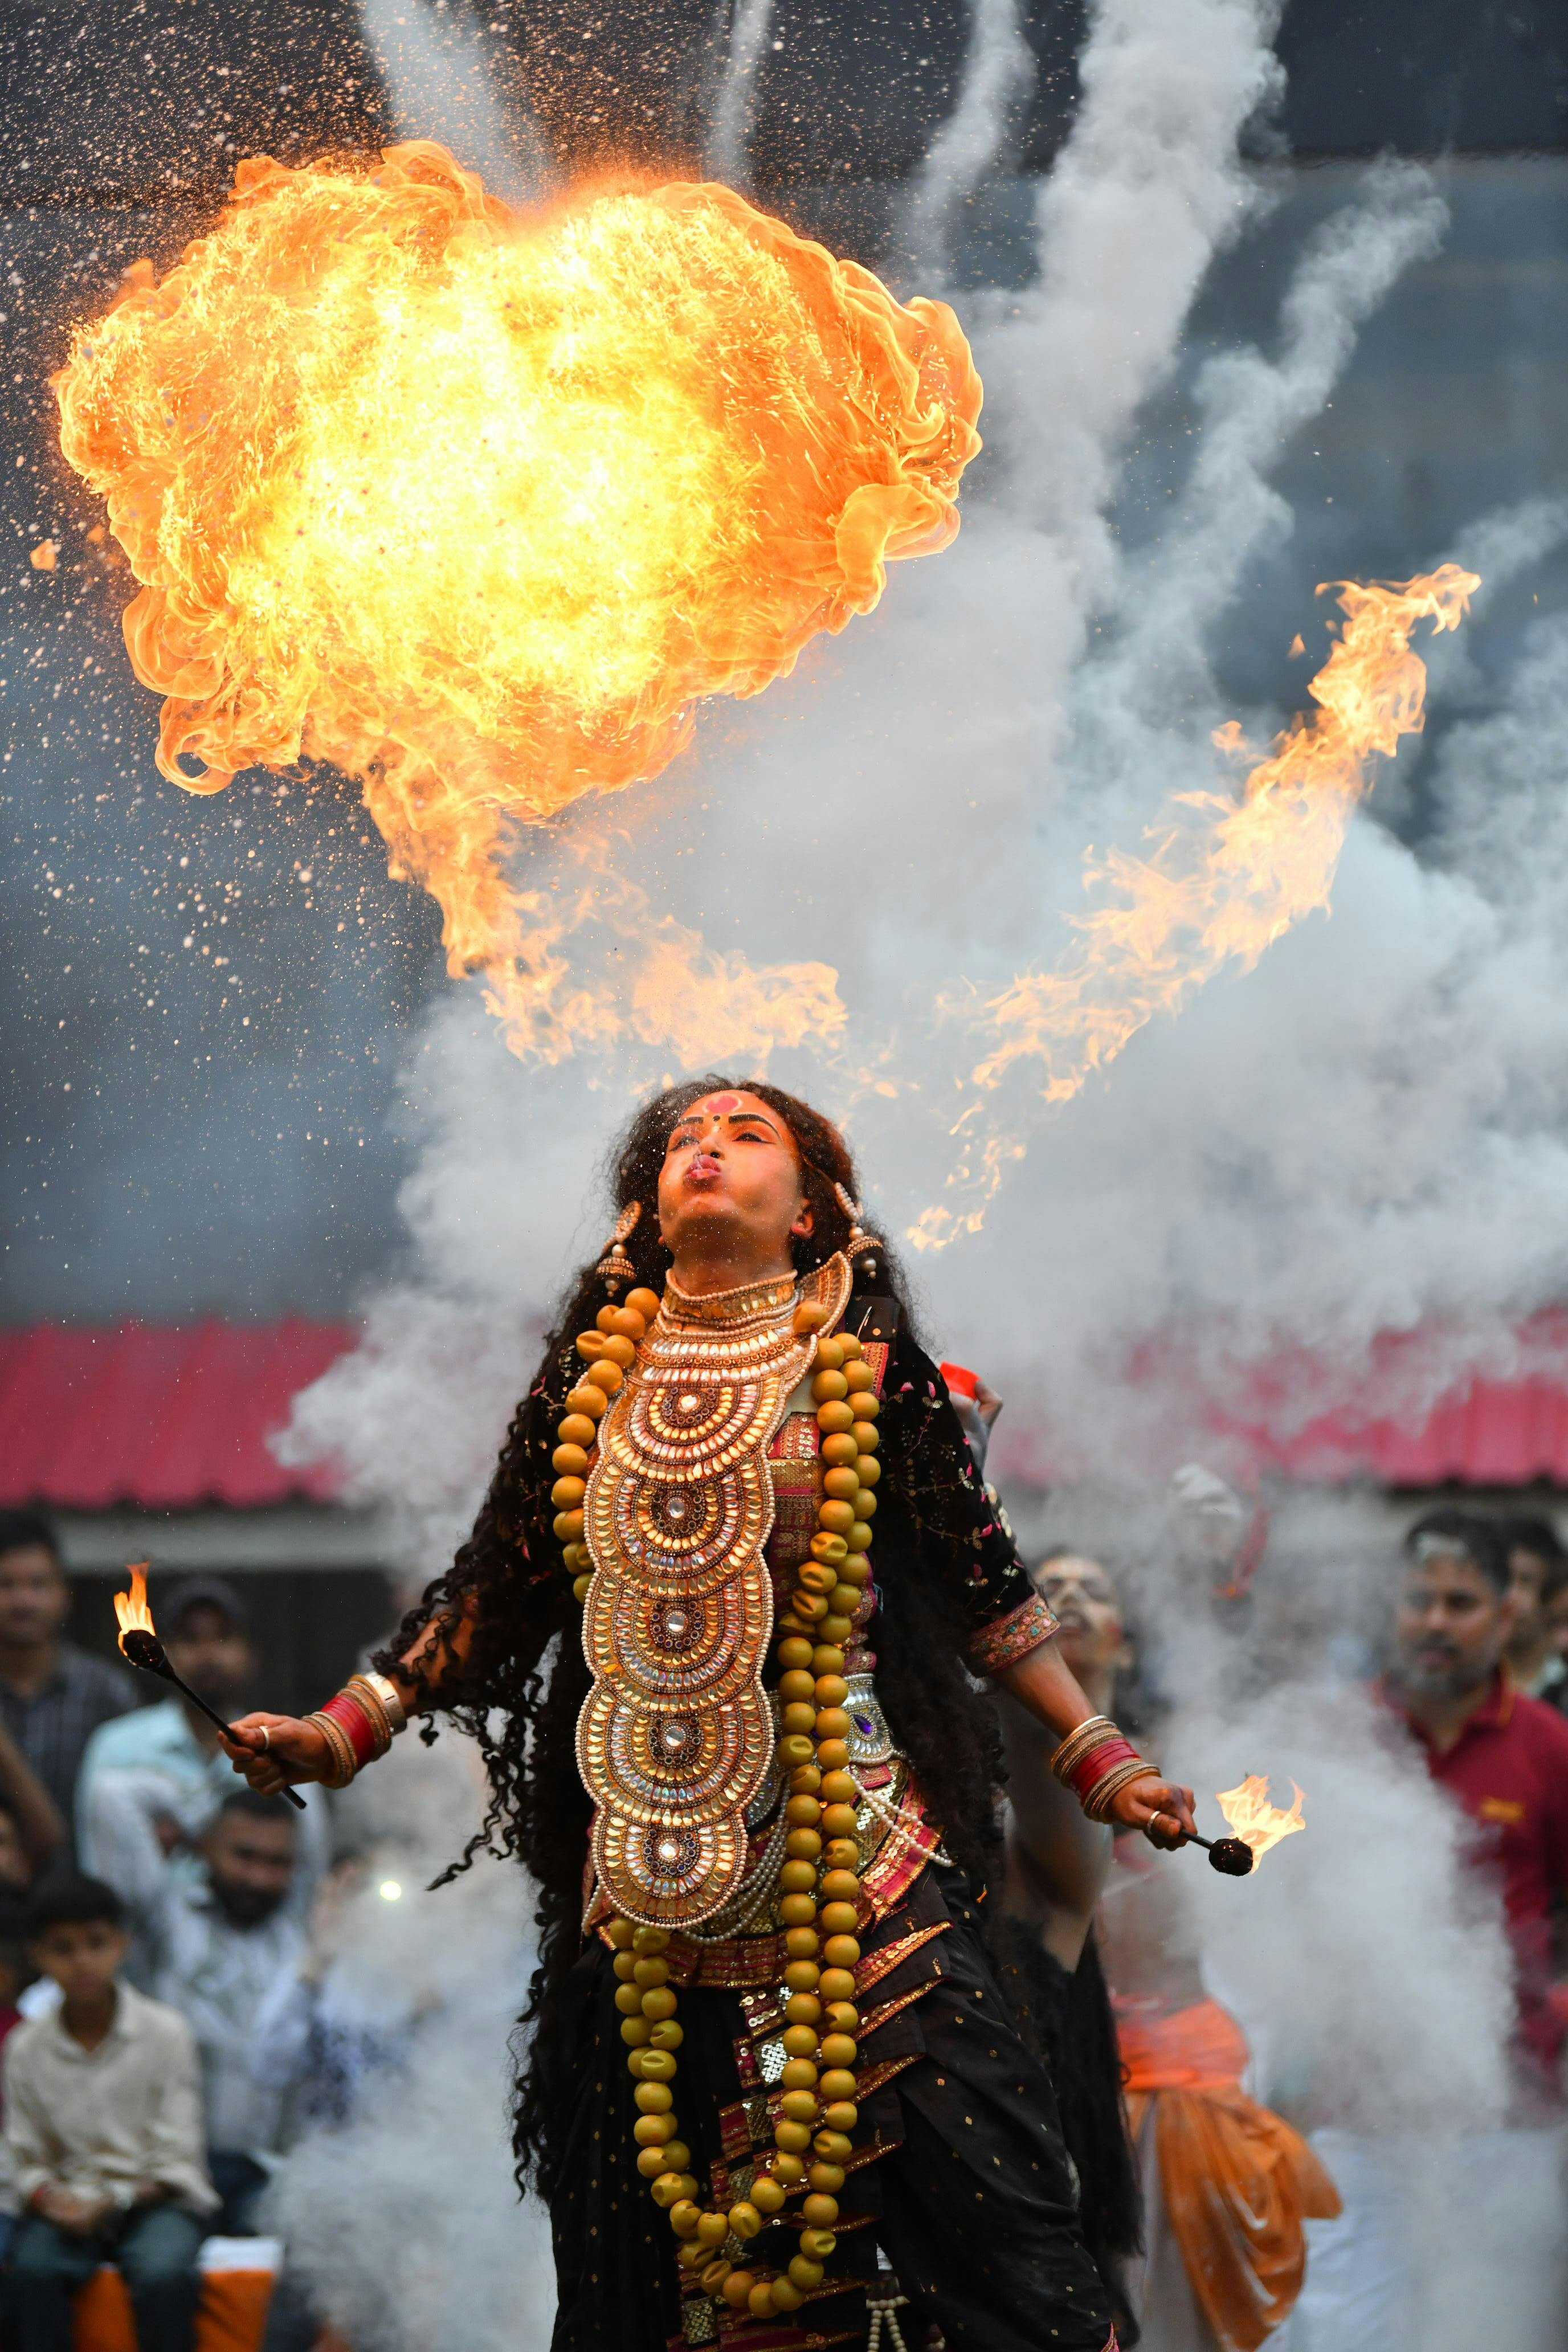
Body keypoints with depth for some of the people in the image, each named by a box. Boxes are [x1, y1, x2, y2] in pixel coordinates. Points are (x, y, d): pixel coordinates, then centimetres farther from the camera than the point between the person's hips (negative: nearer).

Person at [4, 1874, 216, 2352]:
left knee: (162, 2273, -34)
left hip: (155, 2200, -2)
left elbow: (175, 2159, -5)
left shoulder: (165, 2034, -4)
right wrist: (50, 2198, -17)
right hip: (70, 2204, 2)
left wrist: (115, 2201, -20)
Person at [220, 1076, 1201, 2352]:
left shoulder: (862, 1362, 4)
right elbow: (496, 1589, 15)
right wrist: (347, 1729, 9)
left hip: (851, 1849, -3)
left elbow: (983, 1579, 8)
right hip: (654, 1873, 3)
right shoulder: (595, 1374, 11)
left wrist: (1099, 1757, 6)